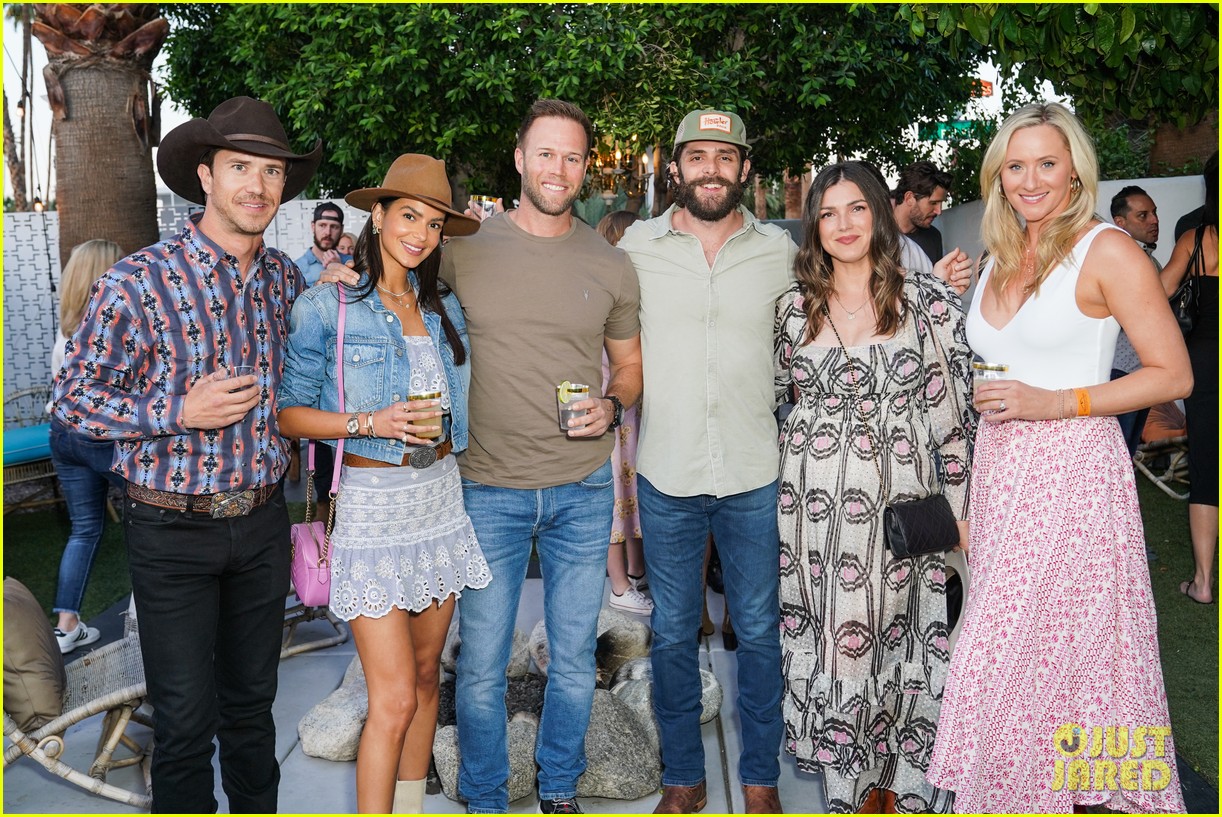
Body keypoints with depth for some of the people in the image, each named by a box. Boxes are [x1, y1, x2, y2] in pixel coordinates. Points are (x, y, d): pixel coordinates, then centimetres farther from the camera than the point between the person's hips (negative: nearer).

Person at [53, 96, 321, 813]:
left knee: (253, 698, 19)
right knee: (185, 717, 6)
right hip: (174, 530, -4)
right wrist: (181, 413, -20)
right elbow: (75, 398, -8)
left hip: (263, 520, 5)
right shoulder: (139, 282, -13)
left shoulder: (286, 278, 2)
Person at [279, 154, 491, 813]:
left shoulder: (444, 308, 10)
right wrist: (369, 423, -18)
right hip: (371, 503, -5)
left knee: (426, 675, 14)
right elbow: (288, 413, -7)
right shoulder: (326, 307, -7)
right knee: (394, 698, -7)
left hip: (440, 498, 6)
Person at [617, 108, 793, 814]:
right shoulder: (636, 247, 0)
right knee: (673, 631, 11)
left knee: (760, 629, 11)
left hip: (756, 471, 1)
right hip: (665, 471, 0)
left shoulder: (780, 250, 3)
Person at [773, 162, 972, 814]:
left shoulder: (928, 302, 0)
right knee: (830, 638, 6)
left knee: (896, 635, 4)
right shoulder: (795, 306, 6)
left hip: (899, 497, -1)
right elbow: (772, 392, 16)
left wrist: (960, 506, -3)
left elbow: (951, 410, -1)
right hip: (813, 500, 2)